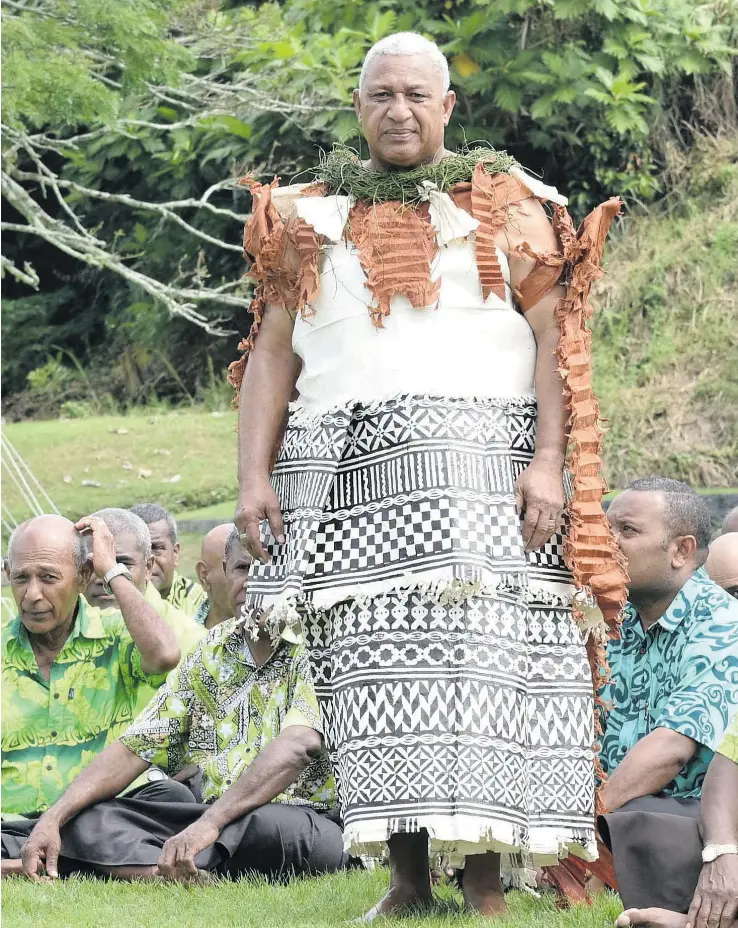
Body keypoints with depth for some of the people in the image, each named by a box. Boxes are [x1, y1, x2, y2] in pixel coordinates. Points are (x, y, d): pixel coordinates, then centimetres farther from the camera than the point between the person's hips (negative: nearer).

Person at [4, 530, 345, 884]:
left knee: (272, 827, -40)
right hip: (208, 824, 6)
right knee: (85, 817, -14)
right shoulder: (214, 650, 14)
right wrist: (53, 819, -4)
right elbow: (136, 748, 11)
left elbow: (299, 744, -24)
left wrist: (210, 823, -34)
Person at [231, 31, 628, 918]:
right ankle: (406, 873, -2)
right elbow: (272, 352, 13)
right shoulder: (310, 221, 18)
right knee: (373, 669, -4)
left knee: (480, 659, -11)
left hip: (482, 470, -2)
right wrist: (253, 474, 2)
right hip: (351, 473, 2)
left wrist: (549, 460, -9)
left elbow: (555, 337, 3)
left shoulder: (504, 210, 11)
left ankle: (482, 874, -13)